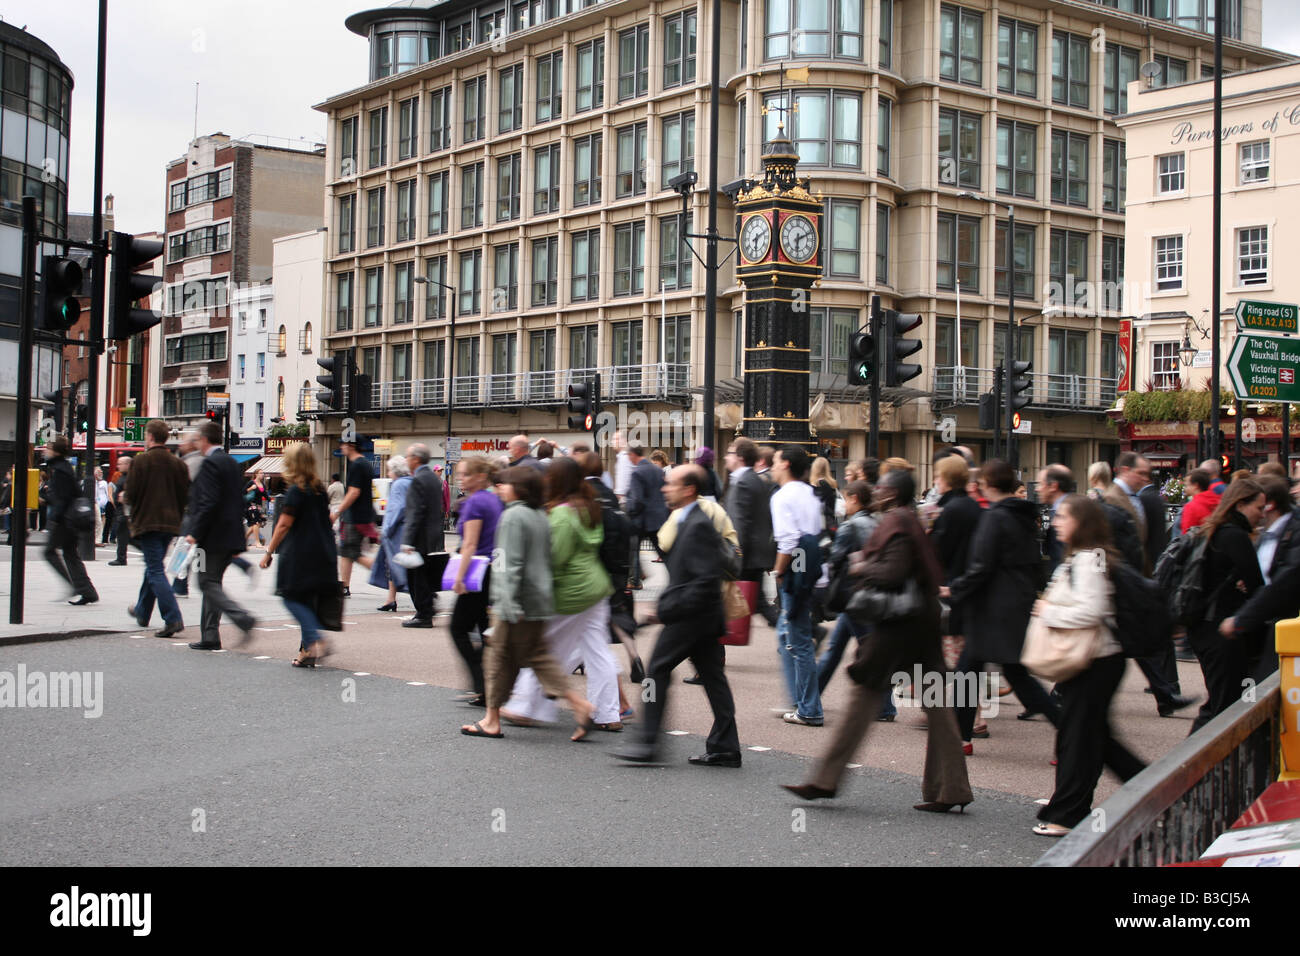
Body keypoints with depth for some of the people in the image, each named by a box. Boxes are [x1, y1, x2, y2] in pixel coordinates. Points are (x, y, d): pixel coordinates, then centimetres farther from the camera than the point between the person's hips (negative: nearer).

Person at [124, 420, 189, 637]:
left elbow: (131, 493, -10)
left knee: (156, 571, -7)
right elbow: (185, 495, 5)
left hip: (147, 521, -6)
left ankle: (173, 619, -19)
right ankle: (142, 612, 38)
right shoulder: (178, 463, 5)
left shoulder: (141, 460, -10)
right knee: (153, 567, 22)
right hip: (170, 523, 6)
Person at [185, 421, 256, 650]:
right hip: (231, 535, 9)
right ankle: (210, 637, 14)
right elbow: (240, 500, 17)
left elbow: (209, 503, -21)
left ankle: (243, 619, -17)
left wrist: (195, 533, -17)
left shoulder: (210, 464, -14)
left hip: (214, 536, -9)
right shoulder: (232, 463, 15)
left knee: (208, 583, -4)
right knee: (212, 583, 13)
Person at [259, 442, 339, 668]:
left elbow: (284, 524, -13)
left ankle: (315, 641, -19)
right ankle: (308, 650, 10)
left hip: (299, 556, -7)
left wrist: (269, 551, -6)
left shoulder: (296, 491, -11)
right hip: (322, 555, 7)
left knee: (292, 598, -2)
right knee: (308, 600, 11)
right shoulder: (320, 489, 11)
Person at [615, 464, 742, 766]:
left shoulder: (698, 526, -18)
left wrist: (672, 607, -20)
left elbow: (708, 578, -23)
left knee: (657, 669, -4)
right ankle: (725, 748, 14)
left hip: (691, 616, -10)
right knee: (712, 675, 10)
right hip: (704, 616, 10)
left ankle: (647, 742, 1)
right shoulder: (684, 520, 14)